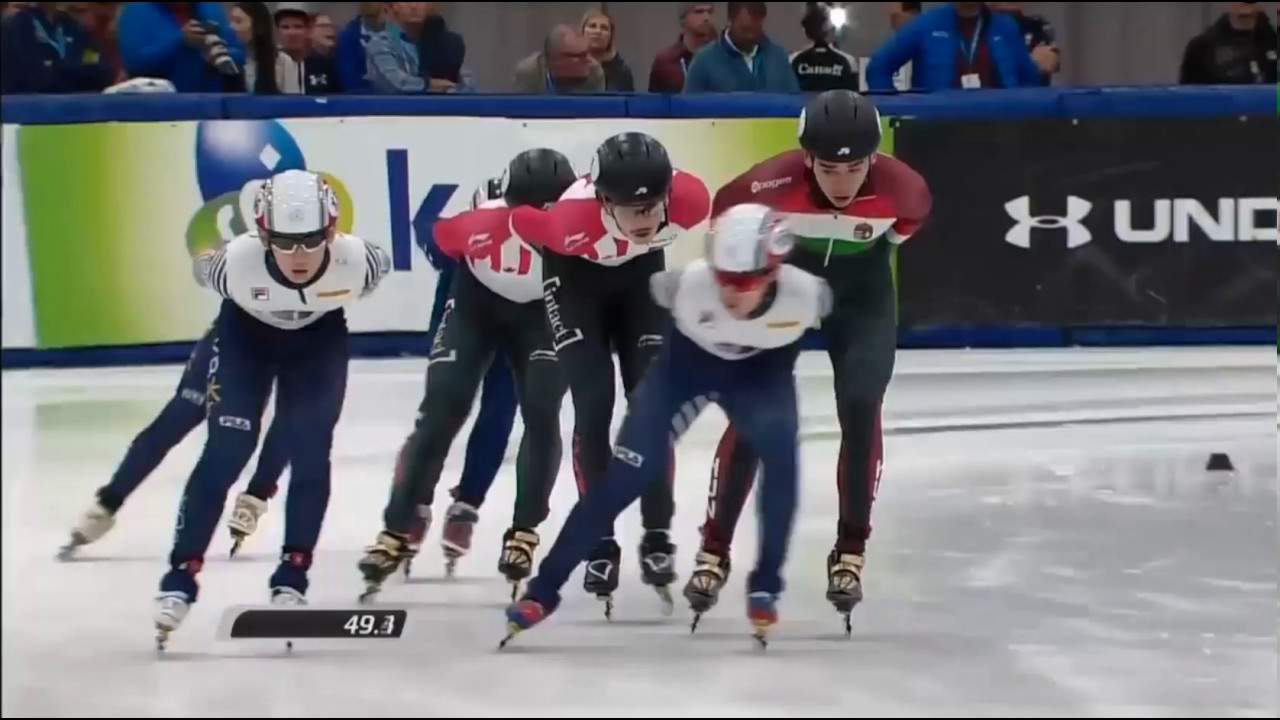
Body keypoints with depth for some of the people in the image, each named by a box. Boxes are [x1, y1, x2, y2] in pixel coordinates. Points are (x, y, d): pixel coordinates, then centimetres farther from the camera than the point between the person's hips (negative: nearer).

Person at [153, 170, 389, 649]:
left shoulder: (355, 261, -37)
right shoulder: (237, 262, -39)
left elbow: (382, 263, -10)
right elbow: (202, 268, -13)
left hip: (320, 337, 1)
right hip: (246, 332, -1)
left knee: (310, 452, -7)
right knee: (226, 450, -10)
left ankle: (292, 575, 6)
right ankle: (181, 574, -3)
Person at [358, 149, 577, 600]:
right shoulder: (480, 215, -34)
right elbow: (445, 239, -12)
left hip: (544, 312, 1)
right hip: (475, 304, -1)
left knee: (542, 415, -12)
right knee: (439, 415, -6)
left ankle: (524, 532, 3)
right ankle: (396, 531, 0)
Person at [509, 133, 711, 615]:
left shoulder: (690, 199, -35)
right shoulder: (569, 216, -43)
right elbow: (516, 223, -23)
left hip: (640, 273, 3)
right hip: (575, 275, -3)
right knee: (593, 406, -12)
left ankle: (658, 537, 5)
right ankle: (599, 543, -3)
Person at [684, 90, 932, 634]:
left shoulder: (900, 186, -31)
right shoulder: (774, 182, -35)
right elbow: (727, 207, -10)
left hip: (862, 293, 1)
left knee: (860, 410, -14)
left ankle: (850, 551, 1)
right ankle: (714, 550, 4)